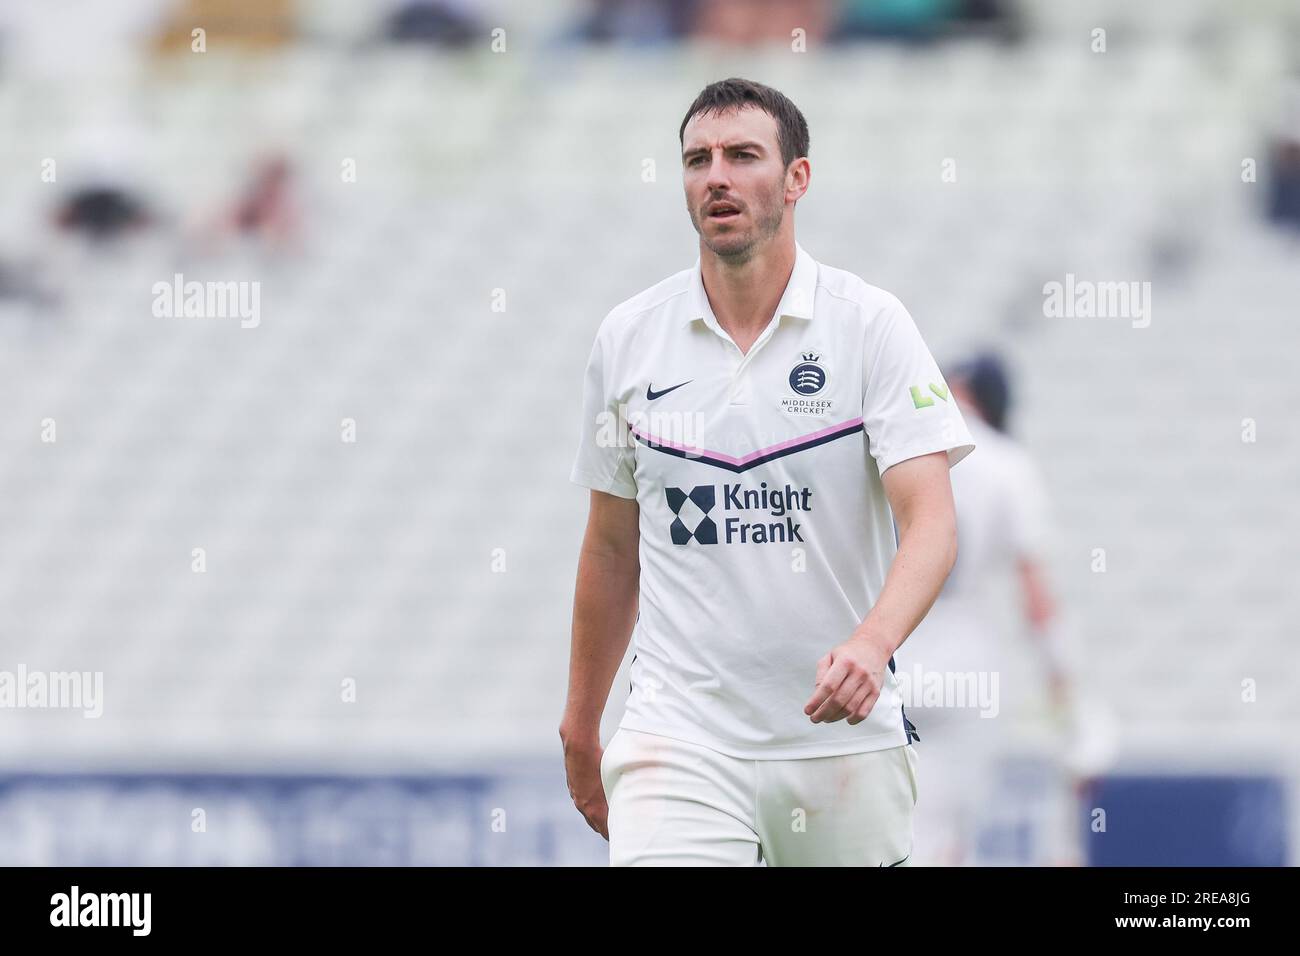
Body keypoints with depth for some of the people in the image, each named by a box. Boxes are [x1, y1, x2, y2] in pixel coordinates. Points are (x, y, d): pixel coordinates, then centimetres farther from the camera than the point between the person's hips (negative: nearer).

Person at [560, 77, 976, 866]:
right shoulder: (627, 339, 5)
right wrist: (580, 729, 18)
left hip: (843, 737, -1)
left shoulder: (870, 325, -4)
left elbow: (932, 521, -13)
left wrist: (872, 643, -31)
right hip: (679, 735, 1)